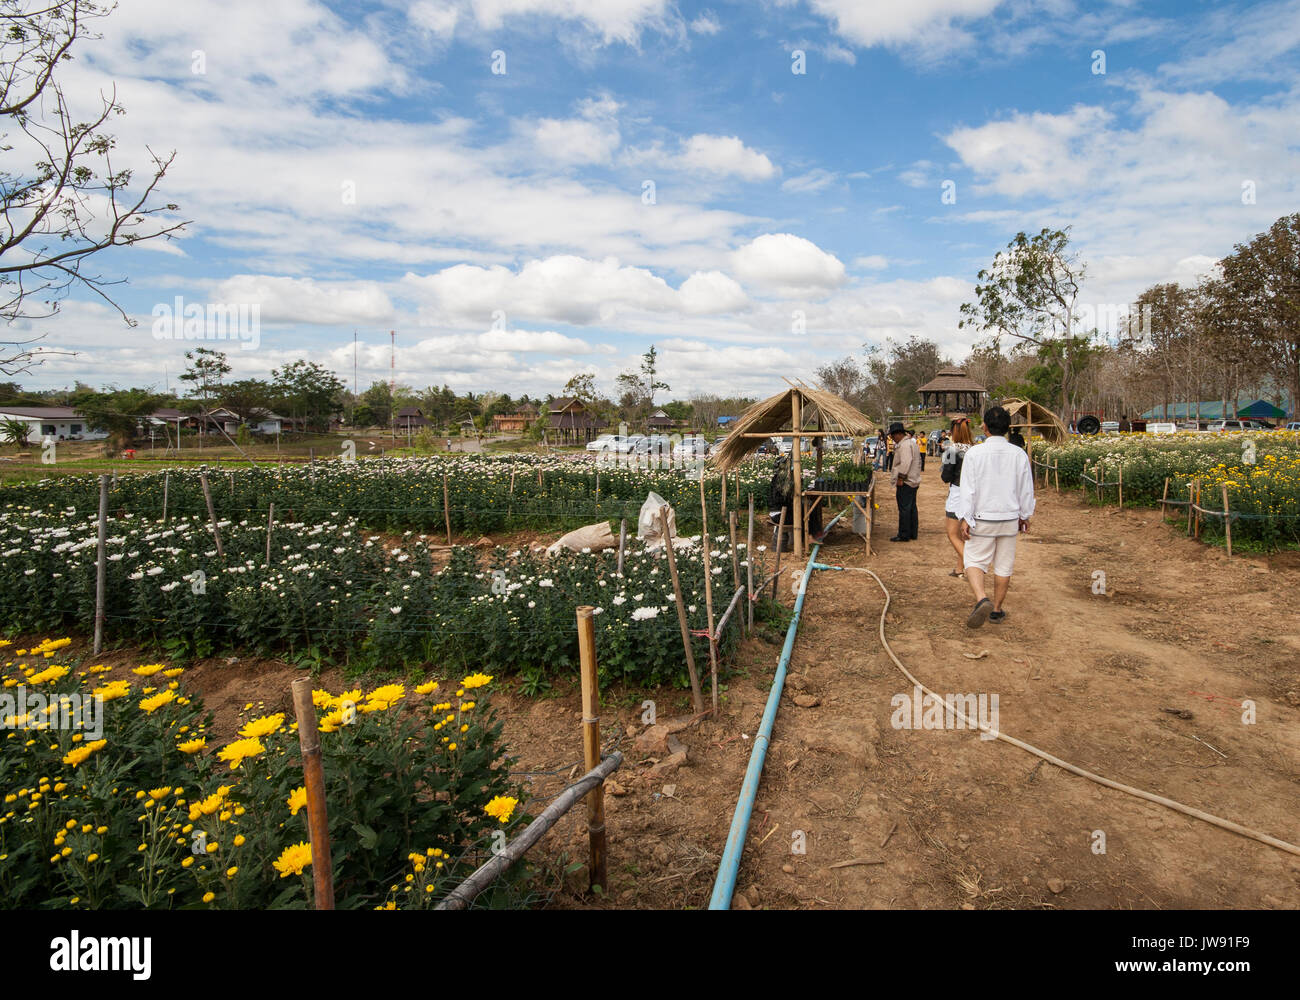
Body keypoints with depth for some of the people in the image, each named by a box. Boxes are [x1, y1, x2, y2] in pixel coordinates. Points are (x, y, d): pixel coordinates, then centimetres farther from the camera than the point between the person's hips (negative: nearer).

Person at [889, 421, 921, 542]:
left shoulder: (904, 445, -16)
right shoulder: (912, 442, 18)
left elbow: (906, 463, -24)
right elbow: (918, 461, 23)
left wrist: (900, 478, -22)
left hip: (905, 482, -11)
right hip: (914, 481, 11)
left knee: (904, 509, -6)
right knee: (912, 508, 14)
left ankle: (904, 535, -2)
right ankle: (913, 534, 20)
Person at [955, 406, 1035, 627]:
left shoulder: (974, 453, -12)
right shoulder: (1019, 454, -3)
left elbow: (967, 488, -12)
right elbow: (1026, 490, 5)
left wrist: (965, 518, -6)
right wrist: (1025, 516, 17)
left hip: (982, 519, -3)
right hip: (1010, 519, 3)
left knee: (974, 560, 6)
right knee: (1004, 565, 12)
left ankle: (982, 599, -17)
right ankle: (996, 610, 22)